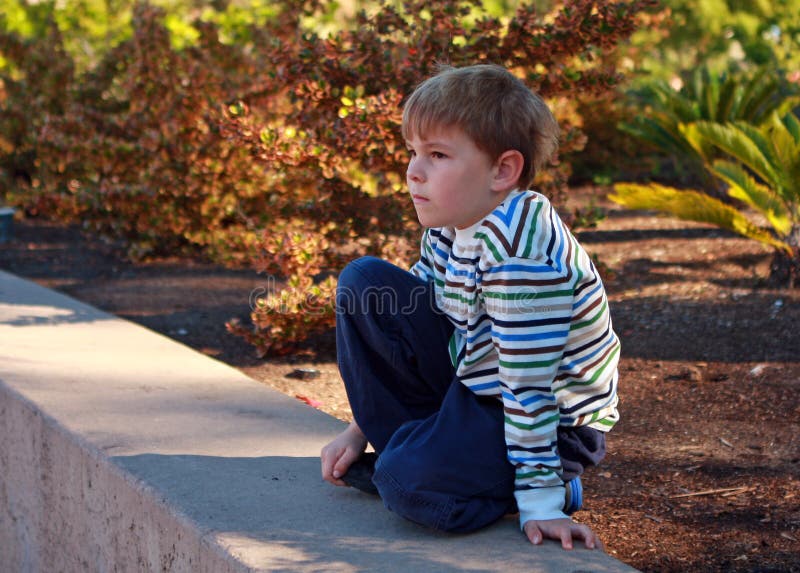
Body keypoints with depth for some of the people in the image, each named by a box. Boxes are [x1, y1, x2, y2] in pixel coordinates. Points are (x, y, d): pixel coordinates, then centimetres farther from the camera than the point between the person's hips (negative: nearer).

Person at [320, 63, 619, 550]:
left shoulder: (518, 242, -31)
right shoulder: (450, 225, -3)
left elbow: (528, 379, -30)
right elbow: (403, 315, 10)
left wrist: (540, 499, -27)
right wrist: (361, 427, 11)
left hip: (556, 422, -8)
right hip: (473, 381, 9)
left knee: (411, 482, -31)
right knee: (364, 282, -1)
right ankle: (412, 445, 4)